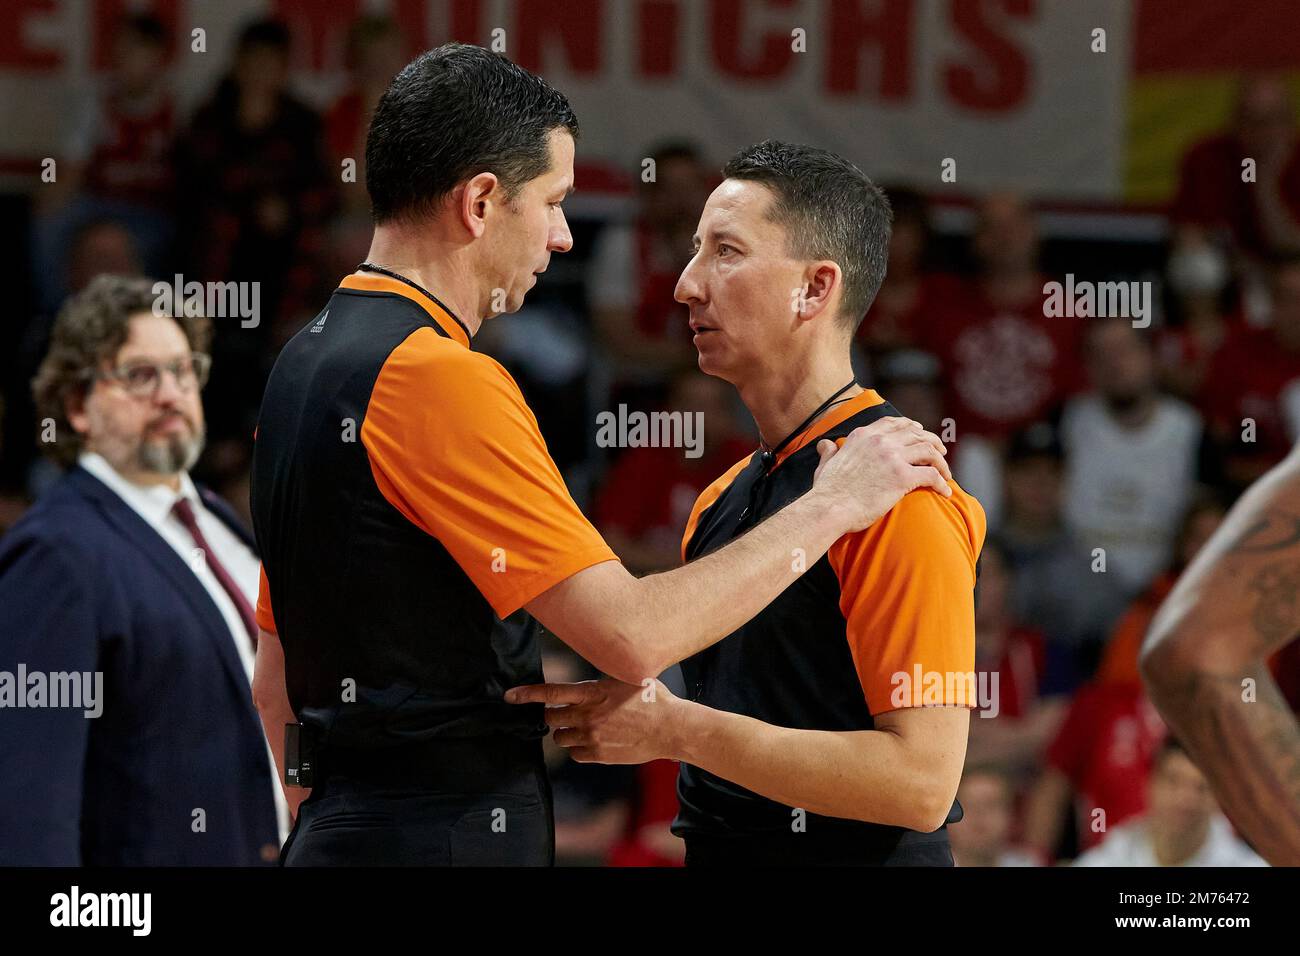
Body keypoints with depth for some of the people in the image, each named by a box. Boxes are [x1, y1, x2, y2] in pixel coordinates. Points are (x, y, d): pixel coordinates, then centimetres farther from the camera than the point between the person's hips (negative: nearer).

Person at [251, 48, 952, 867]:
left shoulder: (308, 363, 13)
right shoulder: (439, 378, -17)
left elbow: (278, 679, 19)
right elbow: (632, 632, -22)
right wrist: (829, 506, -11)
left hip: (342, 828, 10)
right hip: (451, 837, -10)